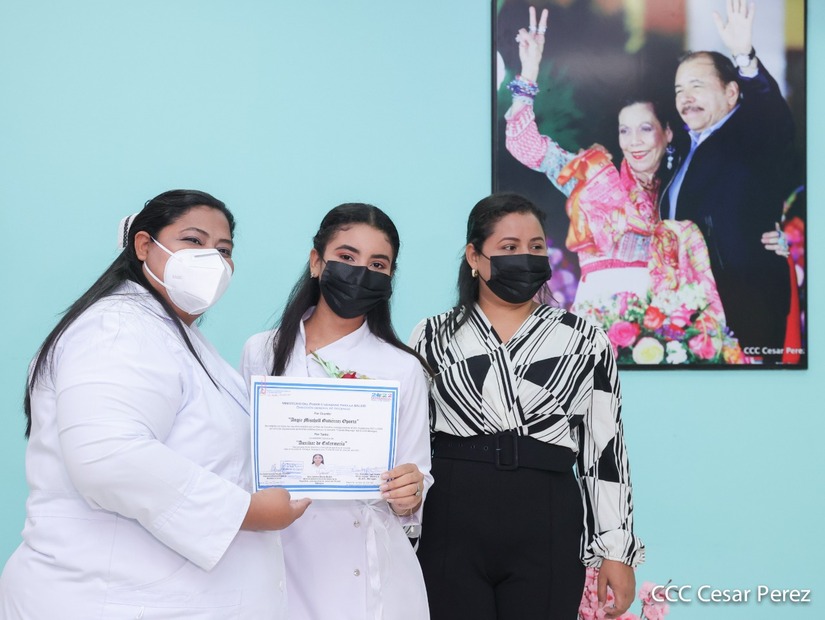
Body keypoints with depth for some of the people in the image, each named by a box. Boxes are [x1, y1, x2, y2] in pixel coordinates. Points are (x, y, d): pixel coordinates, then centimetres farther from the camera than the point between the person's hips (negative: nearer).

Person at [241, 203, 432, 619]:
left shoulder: (403, 369, -2)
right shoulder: (261, 353, 1)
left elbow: (412, 494, 0)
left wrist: (408, 497, -20)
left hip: (368, 575, -1)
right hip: (277, 567, 1)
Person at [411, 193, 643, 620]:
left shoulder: (584, 340, 4)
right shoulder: (432, 337, 6)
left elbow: (606, 448, 3)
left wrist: (617, 550, 0)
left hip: (548, 527, 0)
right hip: (451, 524, 0)